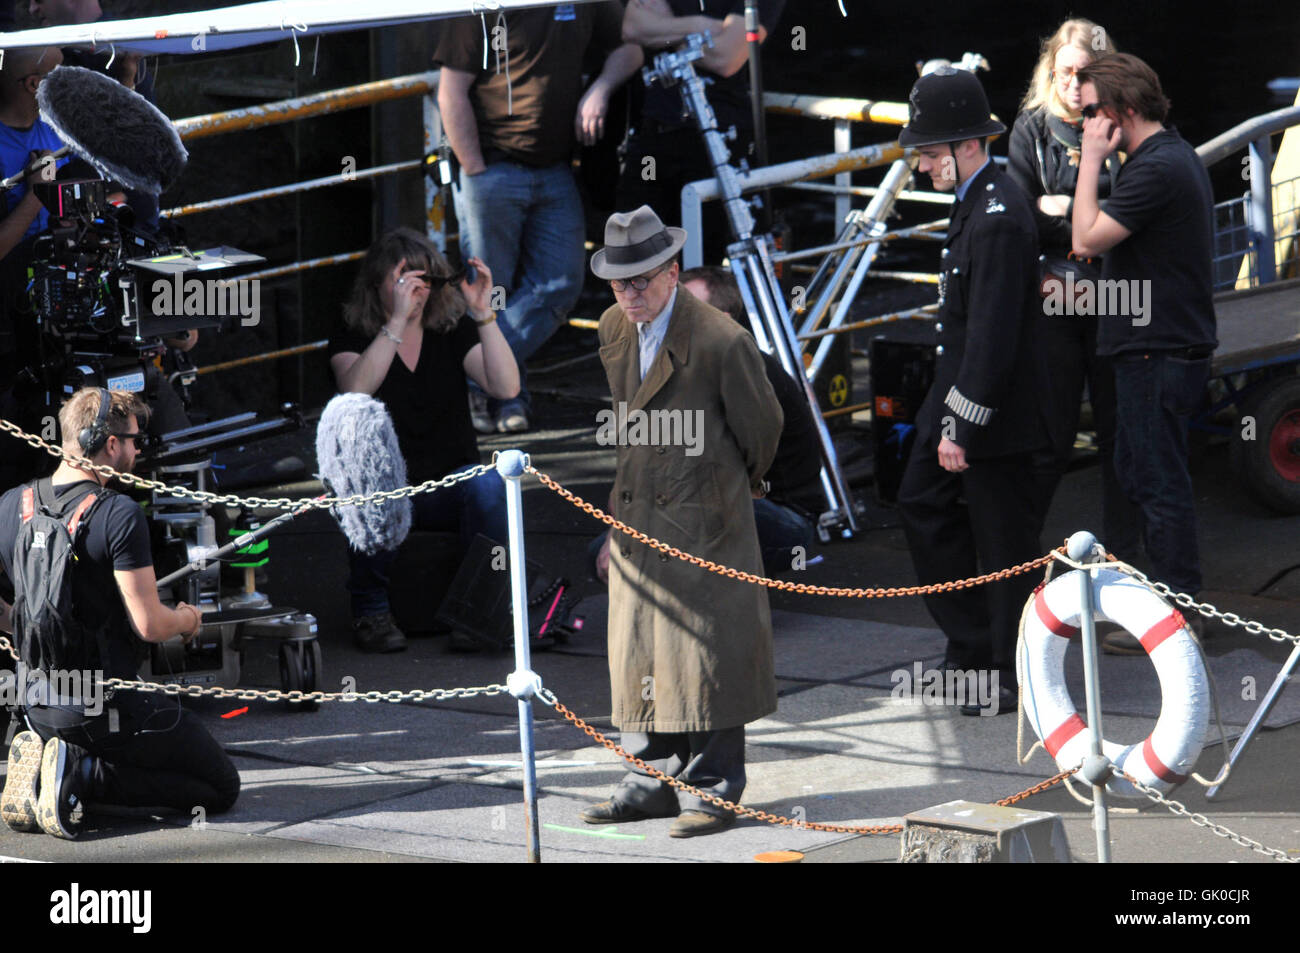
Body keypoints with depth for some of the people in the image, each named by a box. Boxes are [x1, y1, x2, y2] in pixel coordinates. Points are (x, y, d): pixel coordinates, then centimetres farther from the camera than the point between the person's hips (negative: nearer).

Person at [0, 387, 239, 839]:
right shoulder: (119, 515, -18)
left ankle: (43, 756, 3)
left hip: (38, 706, 7)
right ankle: (84, 775, -11)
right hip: (109, 707, -7)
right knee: (221, 788, 6)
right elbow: (149, 625, -18)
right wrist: (188, 619, 4)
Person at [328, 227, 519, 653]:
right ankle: (371, 611, -14)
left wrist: (483, 314, -20)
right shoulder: (352, 338, 1)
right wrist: (397, 320, -29)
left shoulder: (454, 331, 6)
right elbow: (356, 391, -24)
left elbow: (506, 387, -11)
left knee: (486, 485, -32)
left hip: (452, 488, 1)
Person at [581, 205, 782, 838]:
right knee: (639, 651, 8)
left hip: (703, 520, -7)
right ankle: (652, 782, 16)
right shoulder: (614, 331, 5)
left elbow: (762, 427, -3)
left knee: (706, 652, -3)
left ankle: (713, 791, 4)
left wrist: (736, 485, 13)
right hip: (637, 517, 7)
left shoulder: (721, 343, -17)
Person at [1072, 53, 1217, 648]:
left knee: (1159, 481, -4)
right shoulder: (1177, 156, 14)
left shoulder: (1157, 169, -21)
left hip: (1158, 352, -11)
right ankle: (1173, 591, 26)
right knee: (1136, 471, 18)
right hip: (1159, 345, 11)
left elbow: (1087, 238, -22)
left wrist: (1091, 159, -16)